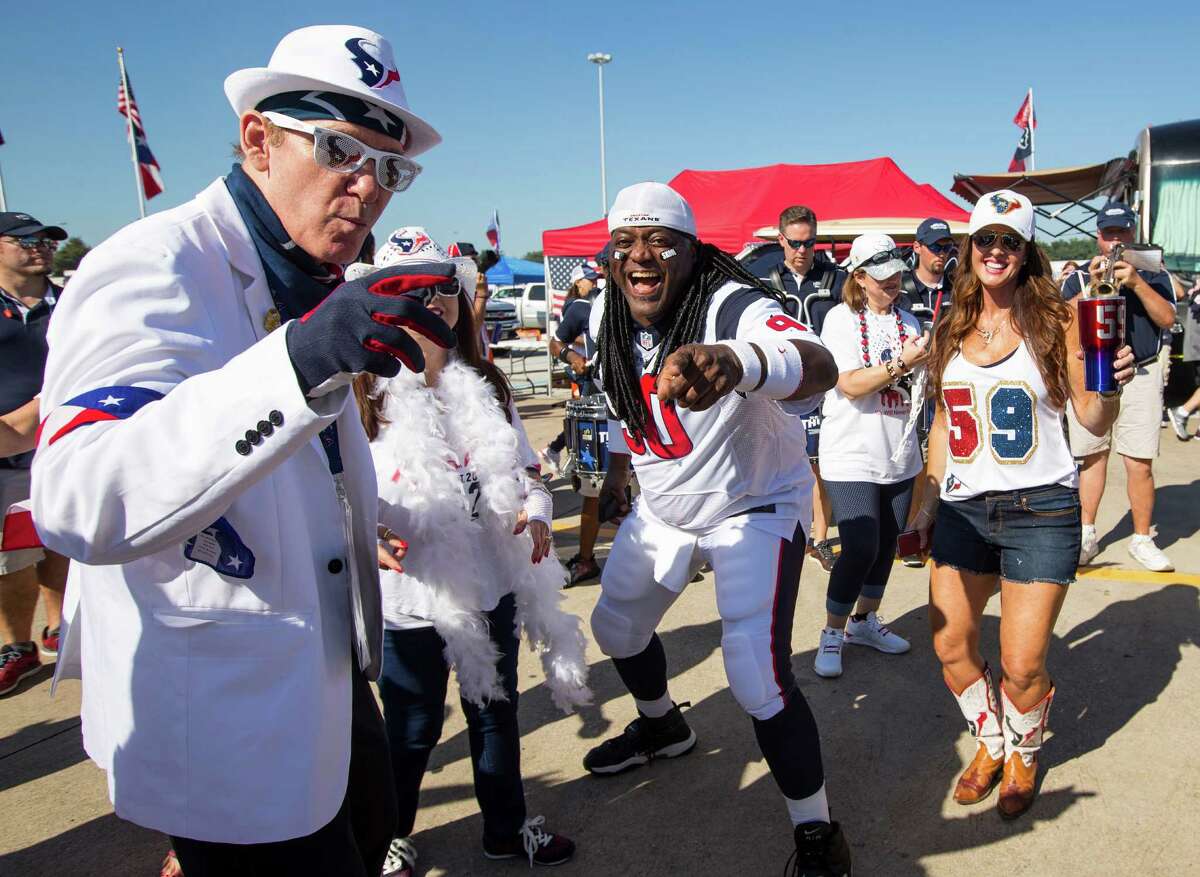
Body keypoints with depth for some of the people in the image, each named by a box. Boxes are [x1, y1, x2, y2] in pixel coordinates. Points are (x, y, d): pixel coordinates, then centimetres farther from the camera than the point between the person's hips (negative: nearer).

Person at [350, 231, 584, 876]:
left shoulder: (486, 388, 6)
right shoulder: (363, 395, -8)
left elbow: (524, 471, 9)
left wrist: (534, 514, -11)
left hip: (492, 586, 4)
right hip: (409, 594, -4)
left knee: (496, 712, 20)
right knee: (412, 726, 13)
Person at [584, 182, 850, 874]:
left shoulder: (734, 305, -30)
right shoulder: (609, 318, -7)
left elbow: (818, 366, -52)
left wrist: (733, 361, -73)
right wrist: (617, 473, 25)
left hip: (756, 509, -7)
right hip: (661, 510, 7)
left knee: (758, 680, -15)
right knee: (616, 628, 20)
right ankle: (663, 727, 52)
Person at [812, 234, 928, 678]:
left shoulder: (907, 321, 9)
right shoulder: (841, 319, -7)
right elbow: (851, 385, -17)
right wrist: (902, 364, -23)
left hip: (900, 455, 6)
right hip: (853, 456, -6)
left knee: (886, 544, 13)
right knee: (860, 549, -10)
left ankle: (864, 621, 31)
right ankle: (832, 635, 7)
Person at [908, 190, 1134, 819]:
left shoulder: (1055, 322, -5)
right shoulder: (951, 330, 7)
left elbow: (1093, 421, -3)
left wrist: (1112, 387, -24)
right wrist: (928, 501, 12)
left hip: (1040, 509, -4)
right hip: (963, 508, 4)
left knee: (1021, 667, 0)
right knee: (950, 648, 8)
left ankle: (1023, 755, 32)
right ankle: (989, 743, 36)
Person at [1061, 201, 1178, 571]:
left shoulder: (1154, 274, 10)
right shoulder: (1079, 277, 9)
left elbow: (1167, 318, -4)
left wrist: (1136, 283, -15)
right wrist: (1094, 286, -17)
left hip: (1141, 377, 0)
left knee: (1140, 464, -2)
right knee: (1093, 455, 5)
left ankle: (1142, 540, 11)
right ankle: (1088, 535, 15)